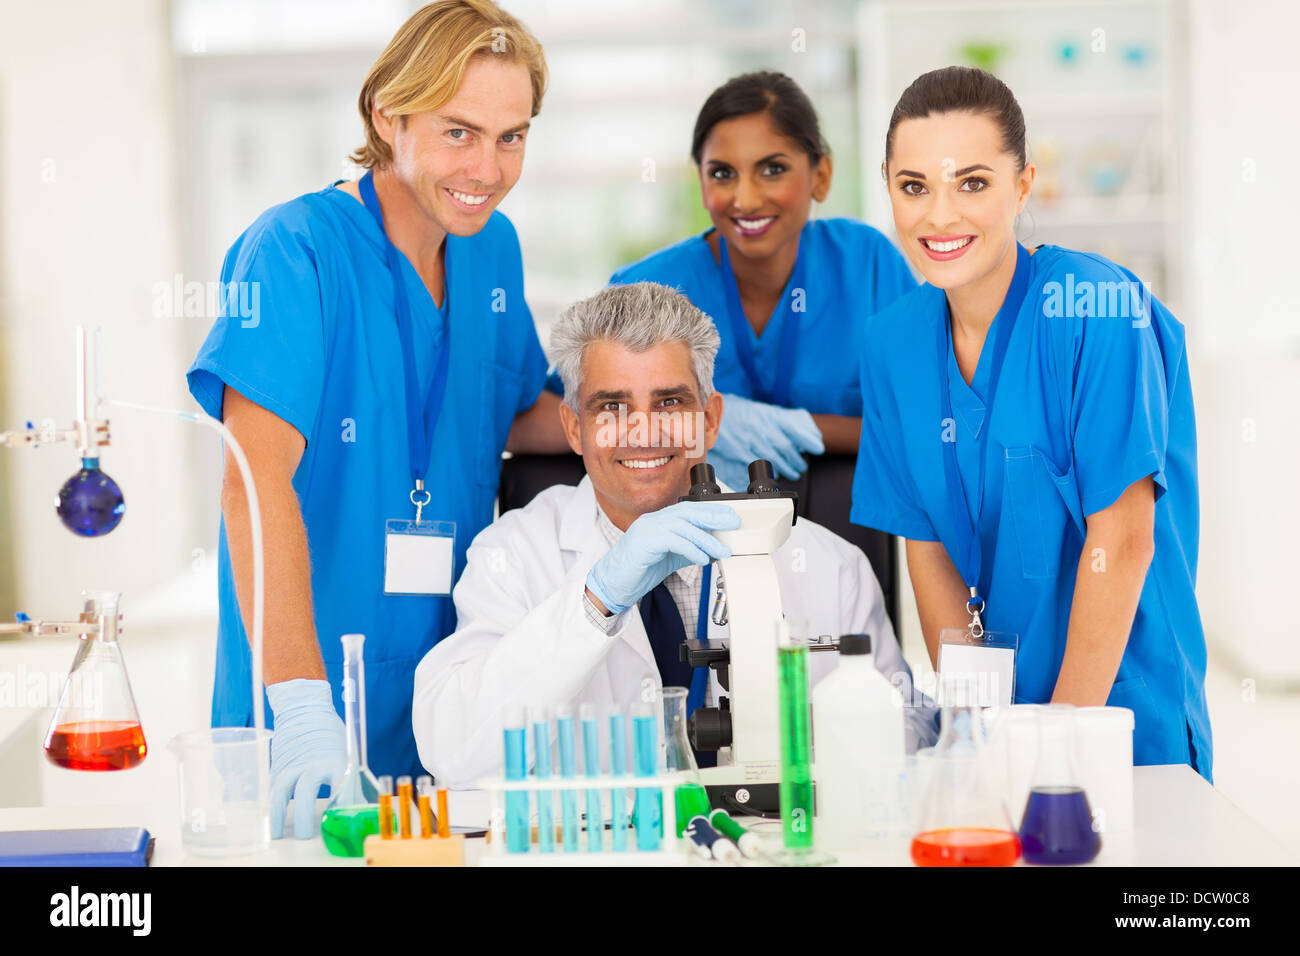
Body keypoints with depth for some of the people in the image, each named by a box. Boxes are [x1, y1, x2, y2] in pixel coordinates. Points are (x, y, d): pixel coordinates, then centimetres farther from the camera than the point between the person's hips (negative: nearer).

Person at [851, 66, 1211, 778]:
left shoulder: (1099, 307, -17)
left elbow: (1122, 537, -18)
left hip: (1128, 712, -4)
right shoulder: (893, 343, -1)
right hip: (1001, 702, 4)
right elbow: (926, 542, 3)